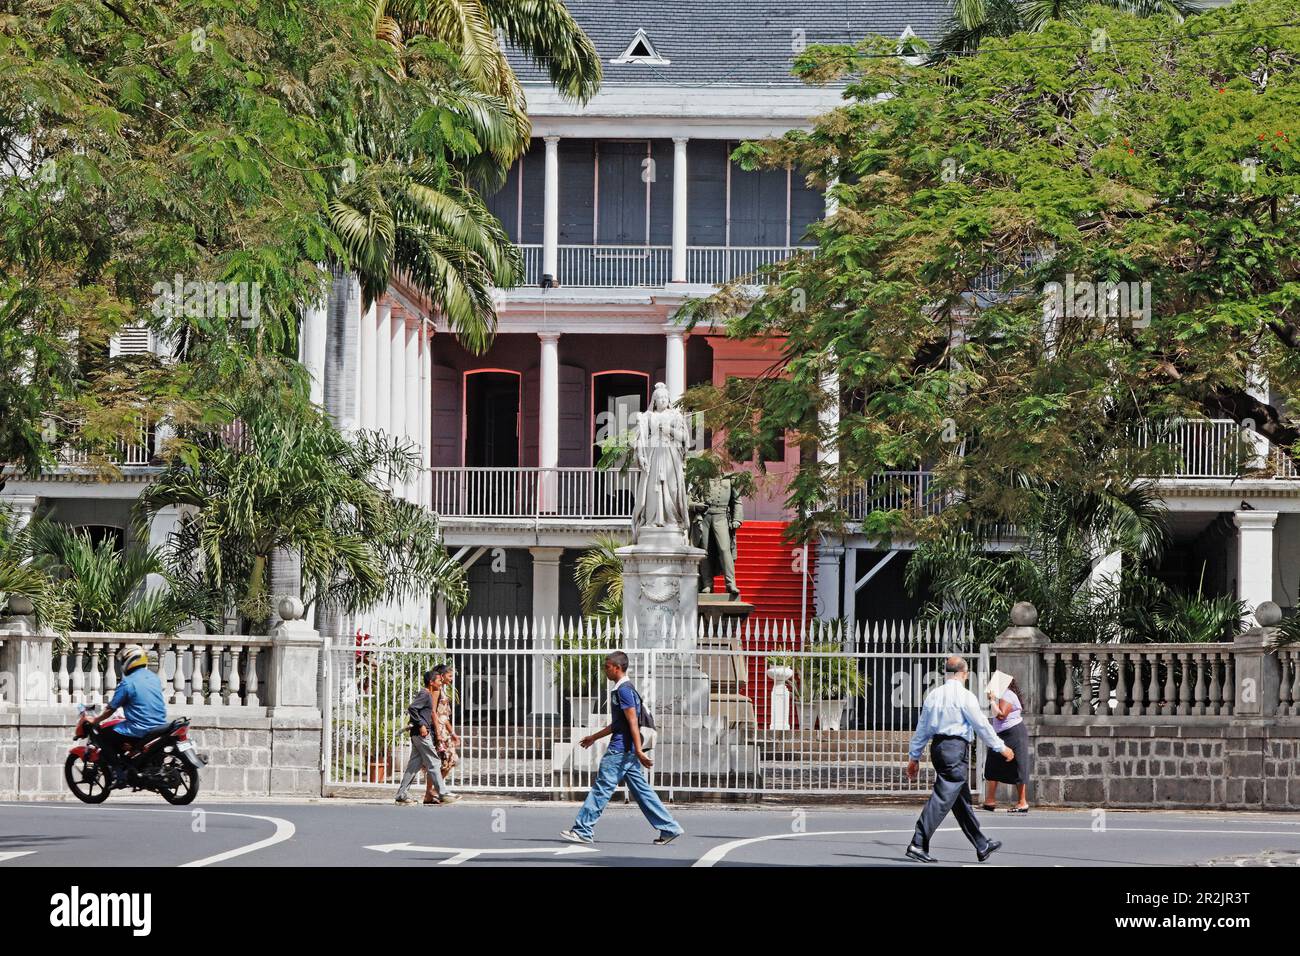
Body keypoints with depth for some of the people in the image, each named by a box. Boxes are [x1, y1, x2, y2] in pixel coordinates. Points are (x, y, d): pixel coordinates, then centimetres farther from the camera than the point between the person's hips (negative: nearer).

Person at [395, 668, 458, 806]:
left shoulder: (428, 695, 18)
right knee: (434, 763, -7)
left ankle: (401, 794, 8)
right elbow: (411, 709, -23)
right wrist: (421, 725, -22)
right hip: (422, 734, -10)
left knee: (414, 765, 9)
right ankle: (443, 793, -5)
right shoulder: (424, 695, -12)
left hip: (418, 734, 10)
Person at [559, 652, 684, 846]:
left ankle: (582, 831, -2)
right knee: (641, 790, 9)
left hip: (620, 750, -10)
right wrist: (595, 737, 35)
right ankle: (669, 828, 6)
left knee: (602, 788, -5)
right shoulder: (622, 689, 18)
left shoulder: (624, 690, -13)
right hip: (626, 750, 10)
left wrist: (639, 751, -24)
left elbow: (633, 723, -19)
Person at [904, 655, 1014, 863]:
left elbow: (922, 728, 14)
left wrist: (914, 756, 19)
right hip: (956, 748, -8)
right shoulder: (965, 697, -8)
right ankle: (918, 845, -18)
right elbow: (982, 725, -5)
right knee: (943, 798, -10)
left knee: (962, 799, 14)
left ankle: (982, 846, 24)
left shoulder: (933, 695, 11)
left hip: (937, 747, 8)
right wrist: (1001, 748, 6)